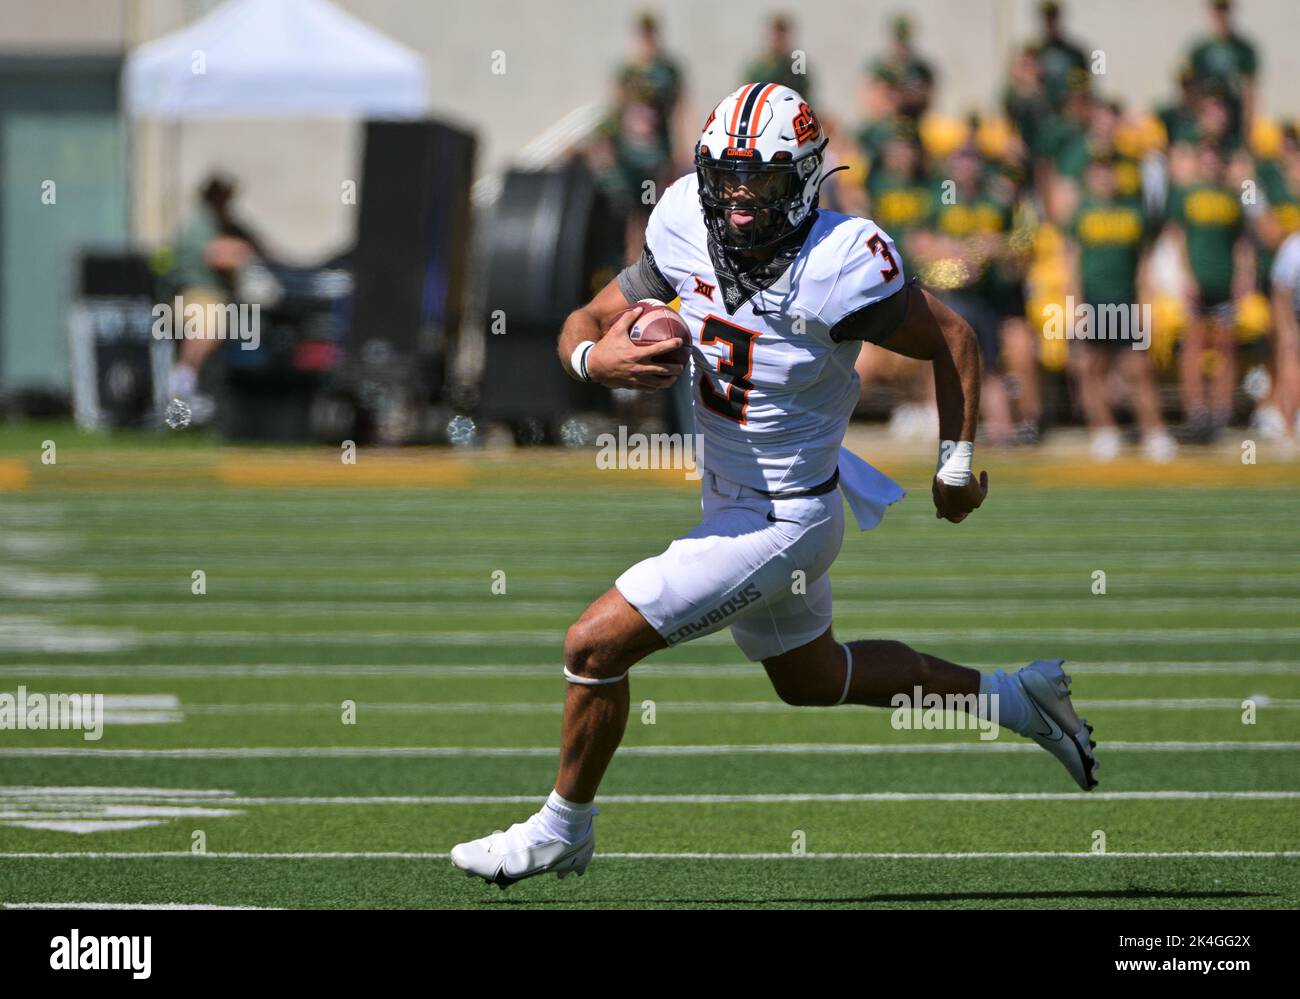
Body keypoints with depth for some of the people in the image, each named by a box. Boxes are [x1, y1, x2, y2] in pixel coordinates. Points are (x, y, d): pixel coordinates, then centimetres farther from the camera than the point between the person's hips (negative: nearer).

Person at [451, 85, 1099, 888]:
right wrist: (596, 357, -26)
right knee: (811, 679, 27)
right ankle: (1011, 699, 41)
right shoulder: (688, 230, -10)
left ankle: (563, 828, 14)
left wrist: (958, 469, -5)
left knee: (598, 645, -9)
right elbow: (587, 322, -2)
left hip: (783, 522, -8)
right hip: (731, 504, 8)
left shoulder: (838, 267, -27)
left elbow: (952, 341, -14)